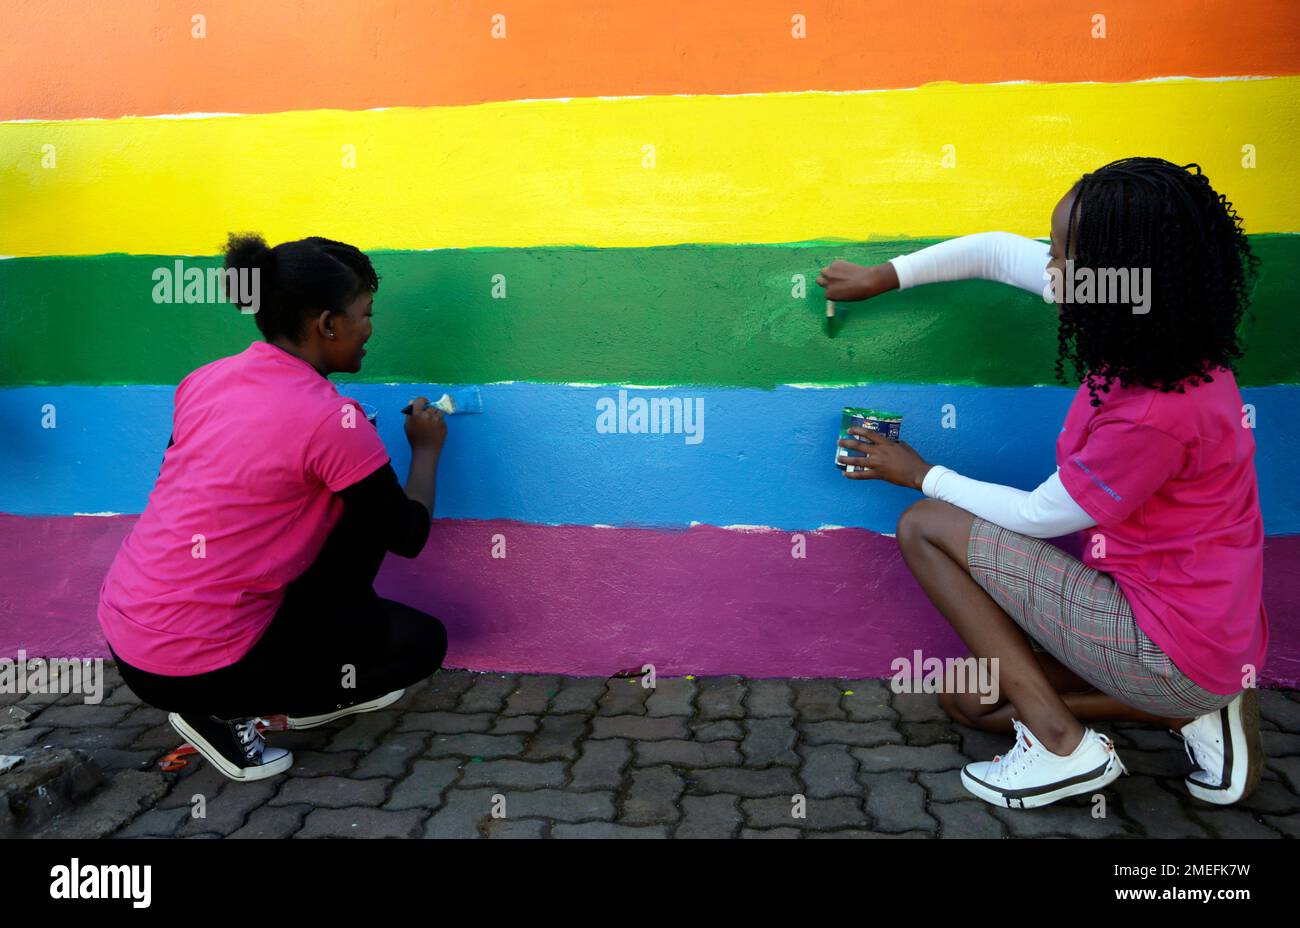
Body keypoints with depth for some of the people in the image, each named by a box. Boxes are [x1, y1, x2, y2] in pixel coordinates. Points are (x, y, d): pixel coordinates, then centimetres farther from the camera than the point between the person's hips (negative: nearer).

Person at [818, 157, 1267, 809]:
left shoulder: (1157, 414, -31)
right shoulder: (1150, 327, -6)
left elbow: (1038, 517, -15)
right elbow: (998, 251, 5)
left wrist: (921, 475, -2)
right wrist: (883, 278, 6)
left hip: (1172, 644, -9)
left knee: (925, 528, -8)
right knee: (972, 698, 18)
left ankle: (1062, 748, -6)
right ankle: (1195, 711, 11)